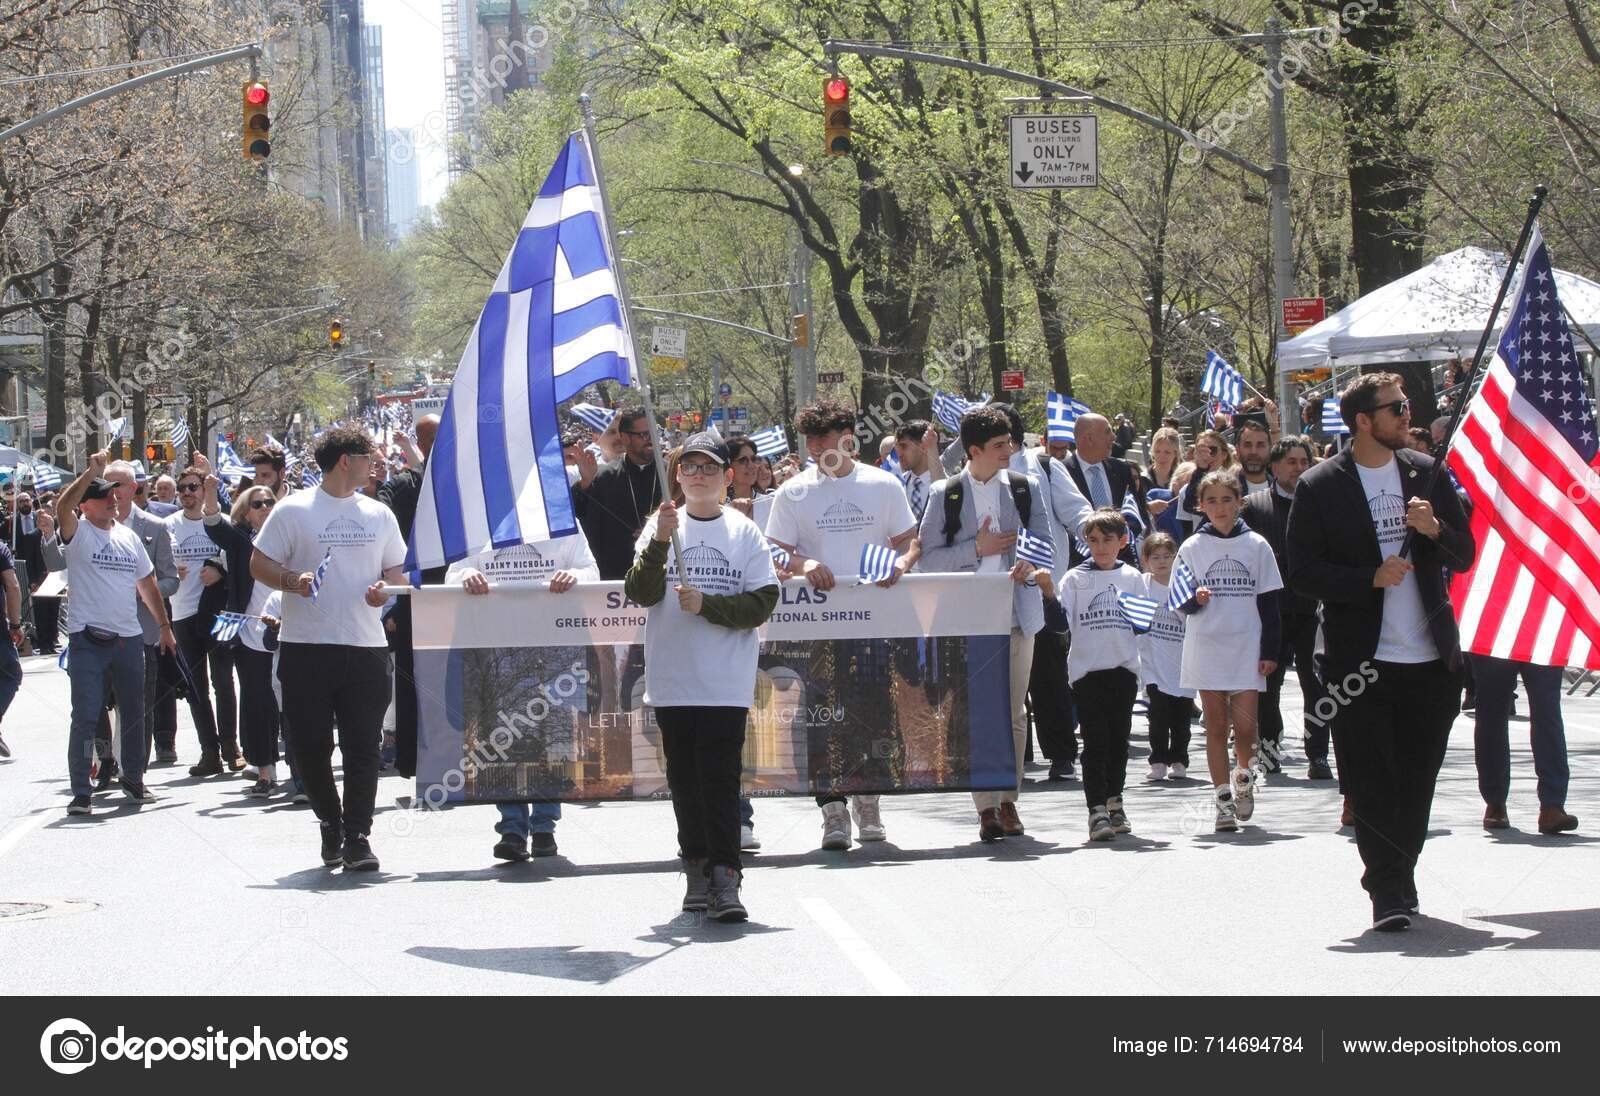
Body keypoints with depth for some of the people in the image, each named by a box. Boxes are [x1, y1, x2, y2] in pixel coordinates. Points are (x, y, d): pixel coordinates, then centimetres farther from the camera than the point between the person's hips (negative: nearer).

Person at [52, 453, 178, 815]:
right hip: (88, 639, -6)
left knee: (134, 714, 15)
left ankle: (134, 780, 31)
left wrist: (164, 625, 21)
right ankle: (80, 792, -5)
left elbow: (147, 584, 21)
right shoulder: (78, 533, -3)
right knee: (86, 717, -8)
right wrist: (91, 472, -30)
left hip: (128, 639, 6)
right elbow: (62, 506, -26)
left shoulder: (129, 537, 13)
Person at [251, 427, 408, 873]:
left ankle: (357, 836, 0)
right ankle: (330, 823, 21)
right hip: (306, 646, -3)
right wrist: (291, 580, -17)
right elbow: (259, 565, 2)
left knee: (363, 748, -3)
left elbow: (397, 572, 18)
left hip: (365, 647, 3)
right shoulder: (293, 510, 2)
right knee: (309, 744, 1)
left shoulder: (378, 514, 14)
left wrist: (385, 590, -5)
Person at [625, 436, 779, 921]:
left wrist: (706, 605, -13)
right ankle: (697, 868, 18)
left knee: (720, 776, -10)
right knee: (684, 777, 7)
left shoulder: (745, 532, 4)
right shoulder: (660, 526, 6)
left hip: (726, 681, -2)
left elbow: (763, 603, -1)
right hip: (673, 678, 2)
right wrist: (659, 542, -21)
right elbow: (642, 592, -6)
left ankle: (725, 879, -12)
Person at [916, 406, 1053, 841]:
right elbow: (926, 557, 0)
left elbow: (1045, 542, 11)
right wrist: (978, 549, -10)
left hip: (1016, 613, 2)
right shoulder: (945, 494, 4)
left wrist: (1028, 564, -11)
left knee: (1014, 712, 3)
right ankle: (986, 807, -5)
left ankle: (1008, 801, 12)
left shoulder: (1026, 487, 10)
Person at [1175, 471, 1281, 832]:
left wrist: (1270, 650, 0)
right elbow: (1179, 603, 6)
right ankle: (1223, 798, 8)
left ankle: (1244, 776, 22)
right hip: (1206, 650, 1)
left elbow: (1268, 602, 5)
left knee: (1245, 725, -6)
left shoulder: (1256, 546, 3)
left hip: (1247, 650, -1)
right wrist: (1195, 599, -17)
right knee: (1216, 725, 2)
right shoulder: (1192, 548, 4)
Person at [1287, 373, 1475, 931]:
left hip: (1431, 657, 4)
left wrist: (1435, 530, -9)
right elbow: (1303, 573, -5)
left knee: (1418, 779, 9)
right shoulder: (1319, 487, -3)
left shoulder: (1427, 473, 9)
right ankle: (1388, 891, -2)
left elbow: (1464, 555, 12)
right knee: (1372, 782, -6)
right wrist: (1371, 578, -17)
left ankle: (1398, 878, 24)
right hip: (1361, 660, -4)